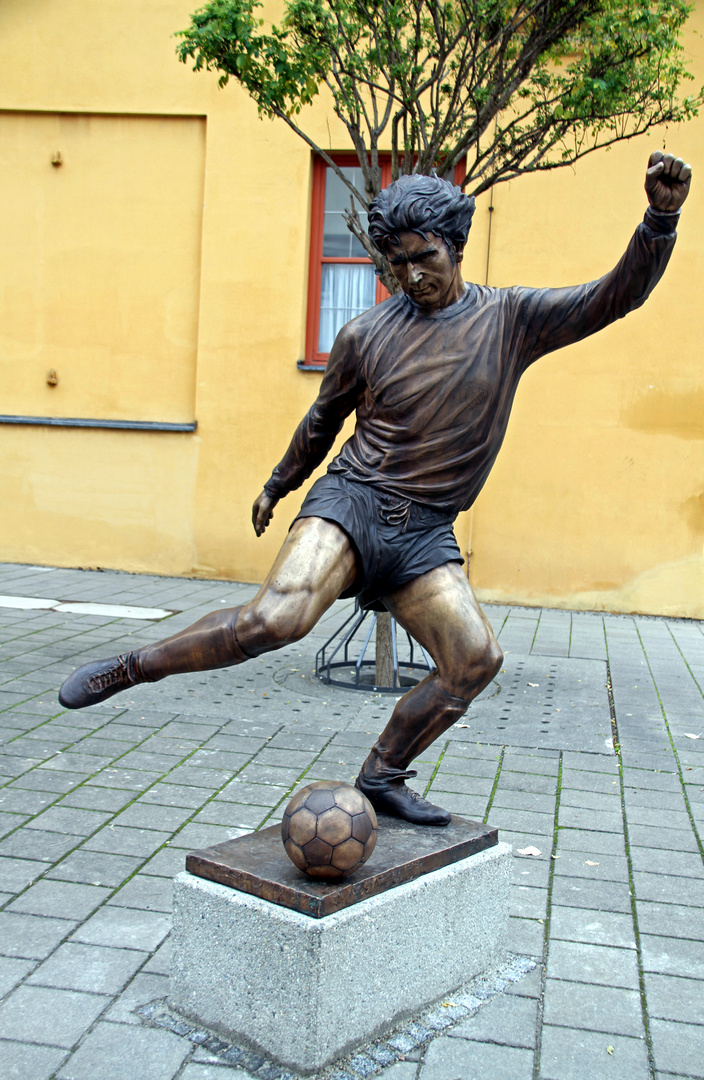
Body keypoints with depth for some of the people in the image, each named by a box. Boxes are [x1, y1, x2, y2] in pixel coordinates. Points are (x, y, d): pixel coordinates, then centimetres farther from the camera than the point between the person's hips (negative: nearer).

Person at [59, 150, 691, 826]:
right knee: (279, 614, -28)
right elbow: (322, 421, 17)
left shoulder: (510, 320, 4)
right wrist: (277, 486, 27)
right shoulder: (366, 336, 2)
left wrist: (660, 219, -15)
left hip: (424, 532, 3)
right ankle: (127, 669, -10)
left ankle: (381, 778, 6)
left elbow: (616, 296, 0)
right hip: (352, 499, -2)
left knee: (476, 658, -14)